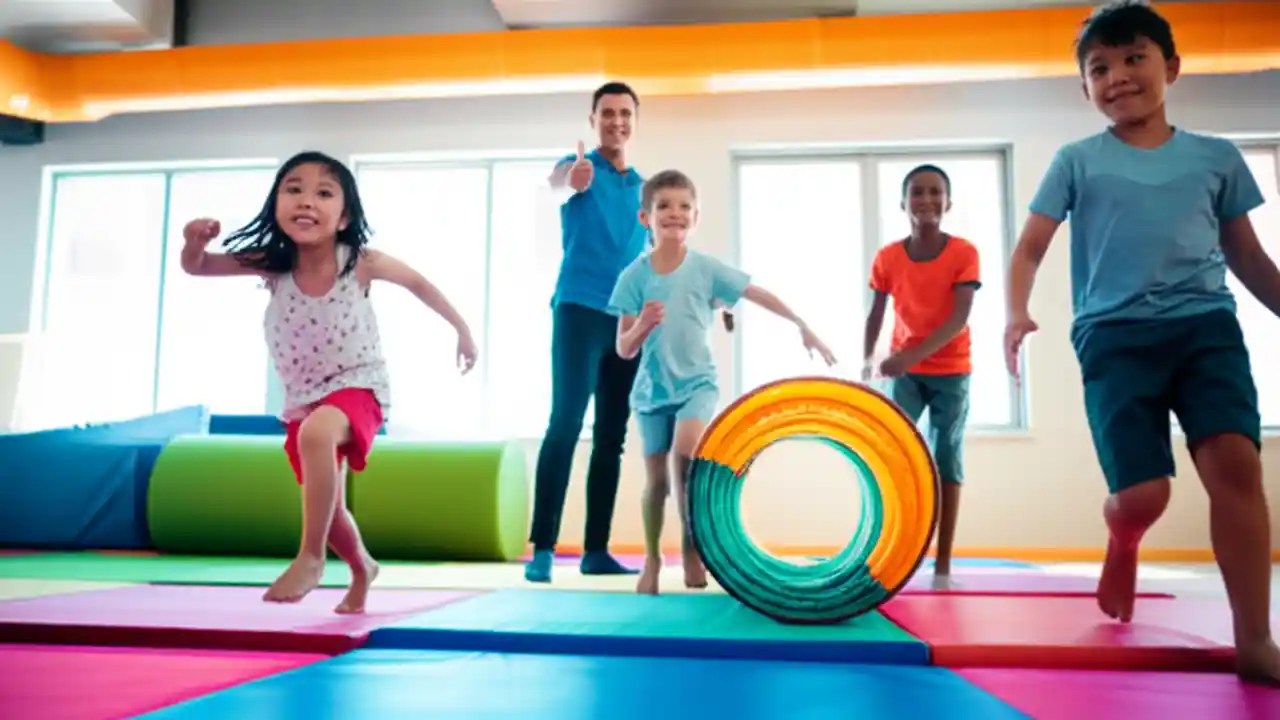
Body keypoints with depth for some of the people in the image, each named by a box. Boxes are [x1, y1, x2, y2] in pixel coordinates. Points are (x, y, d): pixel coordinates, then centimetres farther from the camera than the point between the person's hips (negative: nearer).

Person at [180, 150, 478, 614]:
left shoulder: (361, 263, -15)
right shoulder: (272, 265, -11)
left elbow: (417, 283, 2)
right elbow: (195, 267, -11)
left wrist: (462, 329, 9)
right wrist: (195, 242, -35)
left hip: (358, 386, -4)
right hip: (302, 398, 4)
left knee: (316, 433, -38)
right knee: (326, 505, 14)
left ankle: (310, 556, -24)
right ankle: (362, 569, 44)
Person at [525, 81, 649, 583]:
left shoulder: (642, 187, 18)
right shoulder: (579, 168, 2)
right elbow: (554, 184, -24)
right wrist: (570, 178, -47)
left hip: (629, 319, 6)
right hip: (579, 310, -6)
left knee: (612, 437, 5)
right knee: (565, 423, -15)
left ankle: (596, 550, 12)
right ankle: (542, 549, -11)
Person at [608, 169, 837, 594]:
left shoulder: (705, 268, -6)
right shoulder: (634, 276, -6)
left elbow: (760, 295, 2)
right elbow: (624, 350, -6)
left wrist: (803, 327, 2)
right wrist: (642, 325, -26)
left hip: (697, 382, -1)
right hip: (651, 388, 1)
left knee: (685, 451, -26)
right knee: (656, 480, 6)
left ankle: (691, 544, -3)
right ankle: (652, 559, 29)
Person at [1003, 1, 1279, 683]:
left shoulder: (1217, 157, 14)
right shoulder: (1076, 161, 7)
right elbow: (1029, 248, 1)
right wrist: (1017, 312, -17)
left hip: (1207, 326, 2)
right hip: (1114, 337, -2)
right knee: (1142, 494, -10)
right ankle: (1122, 544, 30)